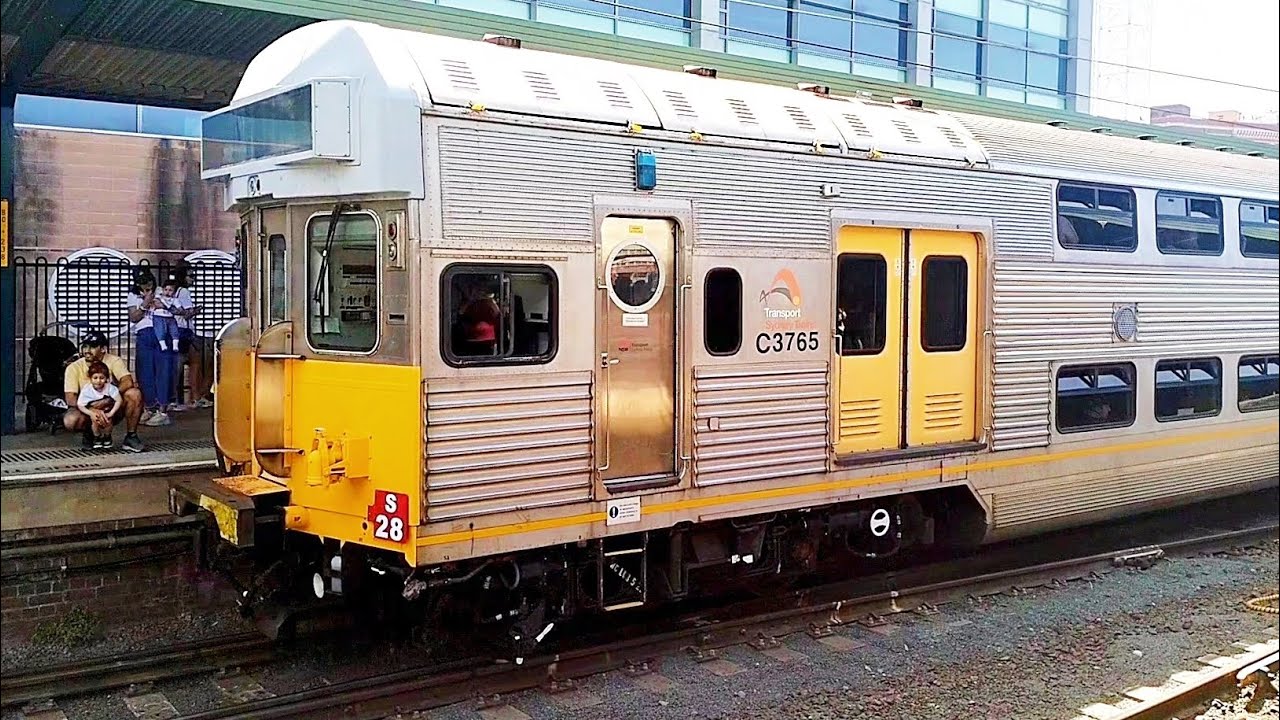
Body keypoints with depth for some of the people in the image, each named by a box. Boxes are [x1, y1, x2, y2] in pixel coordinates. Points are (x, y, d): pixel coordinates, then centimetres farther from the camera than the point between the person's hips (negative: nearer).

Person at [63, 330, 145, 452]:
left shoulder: (113, 361, -10)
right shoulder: (73, 368, -10)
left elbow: (128, 382, -26)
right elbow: (70, 399, -19)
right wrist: (92, 410, -36)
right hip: (87, 411, 0)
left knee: (134, 393, -28)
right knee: (70, 420, -34)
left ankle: (131, 436, -13)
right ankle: (89, 433, 2)